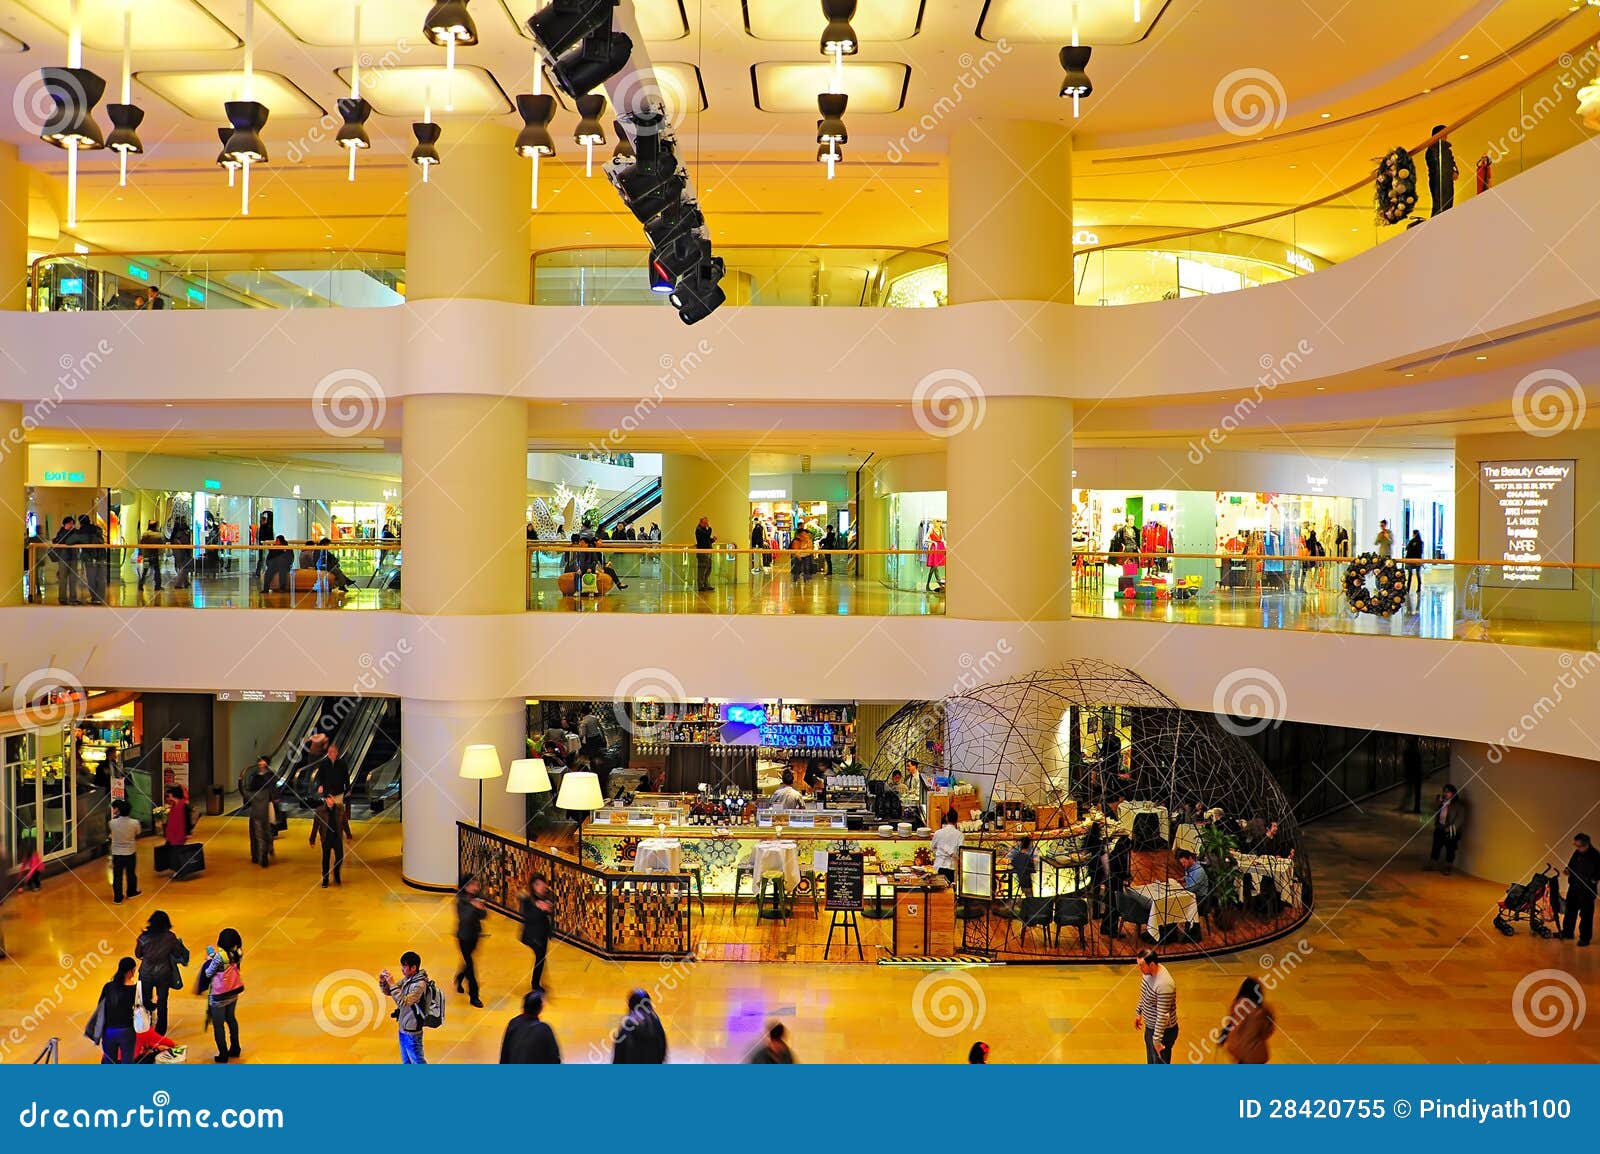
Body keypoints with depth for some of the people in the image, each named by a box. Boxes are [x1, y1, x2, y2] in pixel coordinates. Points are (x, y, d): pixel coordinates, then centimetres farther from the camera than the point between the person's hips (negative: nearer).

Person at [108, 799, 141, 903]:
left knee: (117, 876, 7)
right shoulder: (135, 823, -15)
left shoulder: (113, 823, -16)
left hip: (117, 853, -1)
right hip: (131, 853, 1)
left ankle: (117, 898, 10)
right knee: (131, 874, 19)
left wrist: (114, 815, 15)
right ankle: (131, 892, 36)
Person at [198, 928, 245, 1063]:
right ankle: (234, 1049, 36)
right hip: (233, 992, 7)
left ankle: (223, 1054, 19)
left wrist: (210, 959, -1)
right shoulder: (238, 953, -8)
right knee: (231, 1019, 25)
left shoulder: (220, 957, -27)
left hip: (219, 997, -7)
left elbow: (208, 973, -15)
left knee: (218, 1025, 10)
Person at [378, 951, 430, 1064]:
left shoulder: (419, 984, -22)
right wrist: (383, 982, -7)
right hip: (403, 1029, 9)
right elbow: (388, 992, 13)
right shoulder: (406, 980, 4)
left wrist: (392, 984, -28)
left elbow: (403, 1002, -30)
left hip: (412, 1032, -9)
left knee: (418, 1062, 2)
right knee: (407, 1062, 21)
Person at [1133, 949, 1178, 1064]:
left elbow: (1163, 1015, -29)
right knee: (1151, 1062, 26)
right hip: (1150, 1027, 9)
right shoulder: (1148, 972, -7)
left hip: (1163, 1031, -9)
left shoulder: (1164, 984, -34)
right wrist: (1139, 1013, 21)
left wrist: (1157, 1039, -24)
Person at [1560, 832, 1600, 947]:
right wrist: (1568, 870, -1)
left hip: (1587, 890, -7)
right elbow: (1571, 864, 18)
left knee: (1586, 914, 2)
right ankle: (1567, 932, 32)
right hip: (1573, 886, 7)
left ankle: (1585, 938, 14)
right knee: (1570, 910, 18)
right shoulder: (1577, 853, 3)